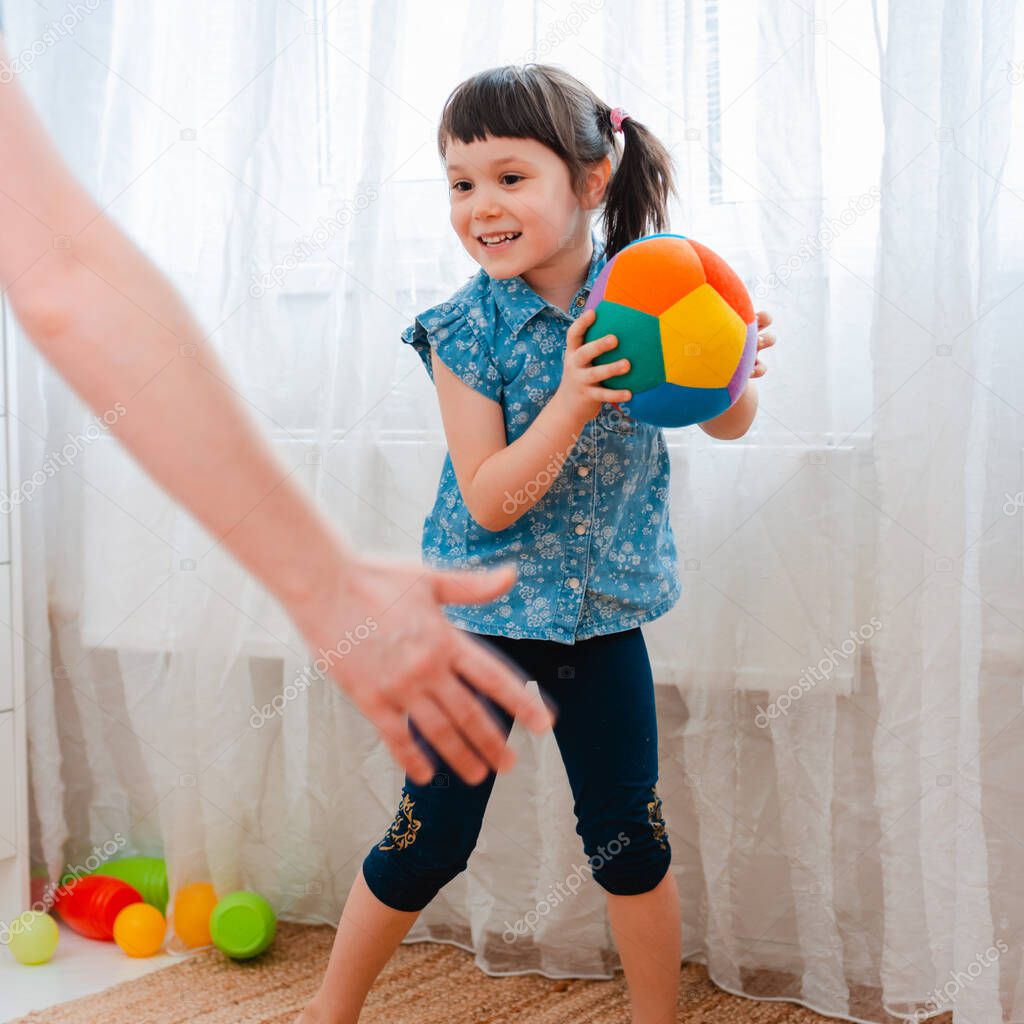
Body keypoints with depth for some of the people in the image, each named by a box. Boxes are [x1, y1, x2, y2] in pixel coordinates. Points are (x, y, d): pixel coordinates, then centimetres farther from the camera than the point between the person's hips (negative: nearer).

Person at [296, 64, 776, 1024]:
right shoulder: (467, 328, -13)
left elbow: (728, 425, 2)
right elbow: (488, 501, -18)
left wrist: (734, 366, -21)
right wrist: (573, 403, -32)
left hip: (603, 607, 2)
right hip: (485, 608, -2)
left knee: (631, 837, 6)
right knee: (429, 841, 4)